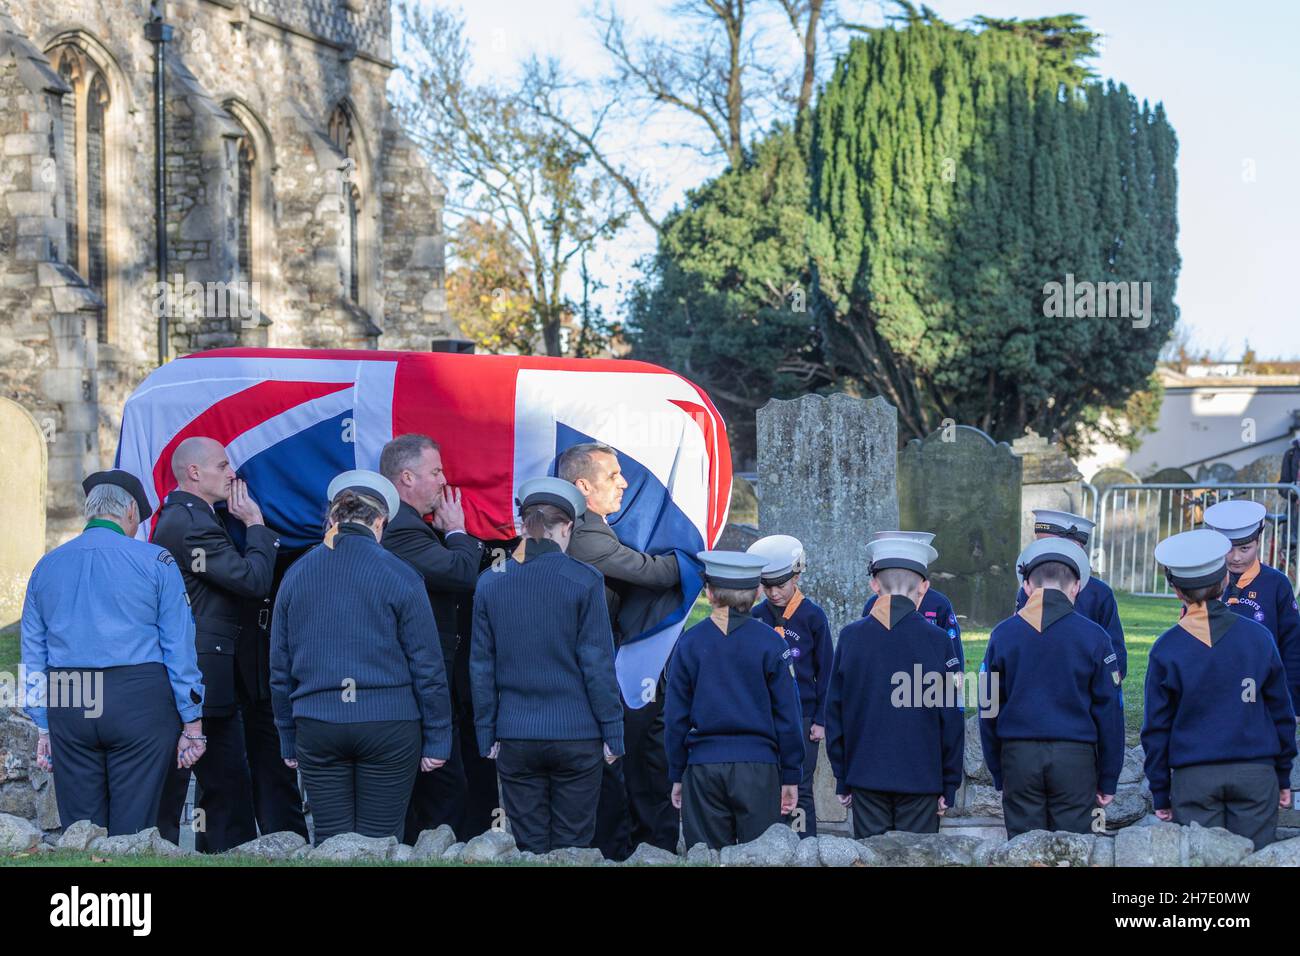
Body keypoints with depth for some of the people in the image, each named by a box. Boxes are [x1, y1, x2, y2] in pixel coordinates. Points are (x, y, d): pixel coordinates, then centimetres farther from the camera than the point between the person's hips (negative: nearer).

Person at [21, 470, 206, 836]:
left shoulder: (46, 566, 11)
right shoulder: (154, 561, 0)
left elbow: (33, 655, 13)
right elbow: (179, 646, -3)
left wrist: (43, 727, 17)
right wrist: (193, 721, 1)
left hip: (67, 710, 3)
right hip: (139, 703, -3)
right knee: (131, 830, -1)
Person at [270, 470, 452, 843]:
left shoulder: (296, 575, 6)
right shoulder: (399, 576, -4)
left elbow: (280, 669, 9)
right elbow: (427, 667, -4)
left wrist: (288, 740, 16)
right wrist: (437, 740, 3)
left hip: (316, 728, 3)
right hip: (388, 726, -3)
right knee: (379, 842, 2)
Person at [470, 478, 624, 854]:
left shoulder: (490, 582, 2)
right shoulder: (584, 581, -7)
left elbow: (481, 667, 5)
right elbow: (597, 664, -7)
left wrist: (488, 737, 11)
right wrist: (613, 734, 0)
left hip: (515, 739, 3)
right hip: (576, 735, -2)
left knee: (528, 847, 7)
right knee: (572, 847, 4)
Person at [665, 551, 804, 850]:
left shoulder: (689, 643, 0)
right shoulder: (770, 643, -2)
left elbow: (675, 716, 3)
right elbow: (787, 714, 0)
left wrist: (677, 775, 12)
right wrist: (791, 776, 8)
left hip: (703, 769, 1)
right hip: (758, 766, -1)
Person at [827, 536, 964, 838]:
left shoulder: (850, 637, -1)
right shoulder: (938, 641, -5)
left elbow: (834, 711, 3)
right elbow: (951, 718, -3)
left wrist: (842, 779, 11)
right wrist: (949, 786, 5)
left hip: (865, 778, 1)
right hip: (921, 779, -1)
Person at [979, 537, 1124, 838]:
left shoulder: (1003, 634, 3)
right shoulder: (1093, 636, -2)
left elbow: (988, 709, 6)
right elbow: (1109, 711, 0)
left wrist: (998, 775, 14)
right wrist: (1108, 780, 7)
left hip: (1018, 757, 1)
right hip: (1075, 757, -1)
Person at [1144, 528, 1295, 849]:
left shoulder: (1166, 649, -4)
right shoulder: (1257, 637, 0)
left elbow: (1156, 728, 0)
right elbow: (1281, 713, 7)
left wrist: (1161, 796, 8)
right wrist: (1283, 778, 17)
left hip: (1193, 778, -1)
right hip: (1256, 774, 1)